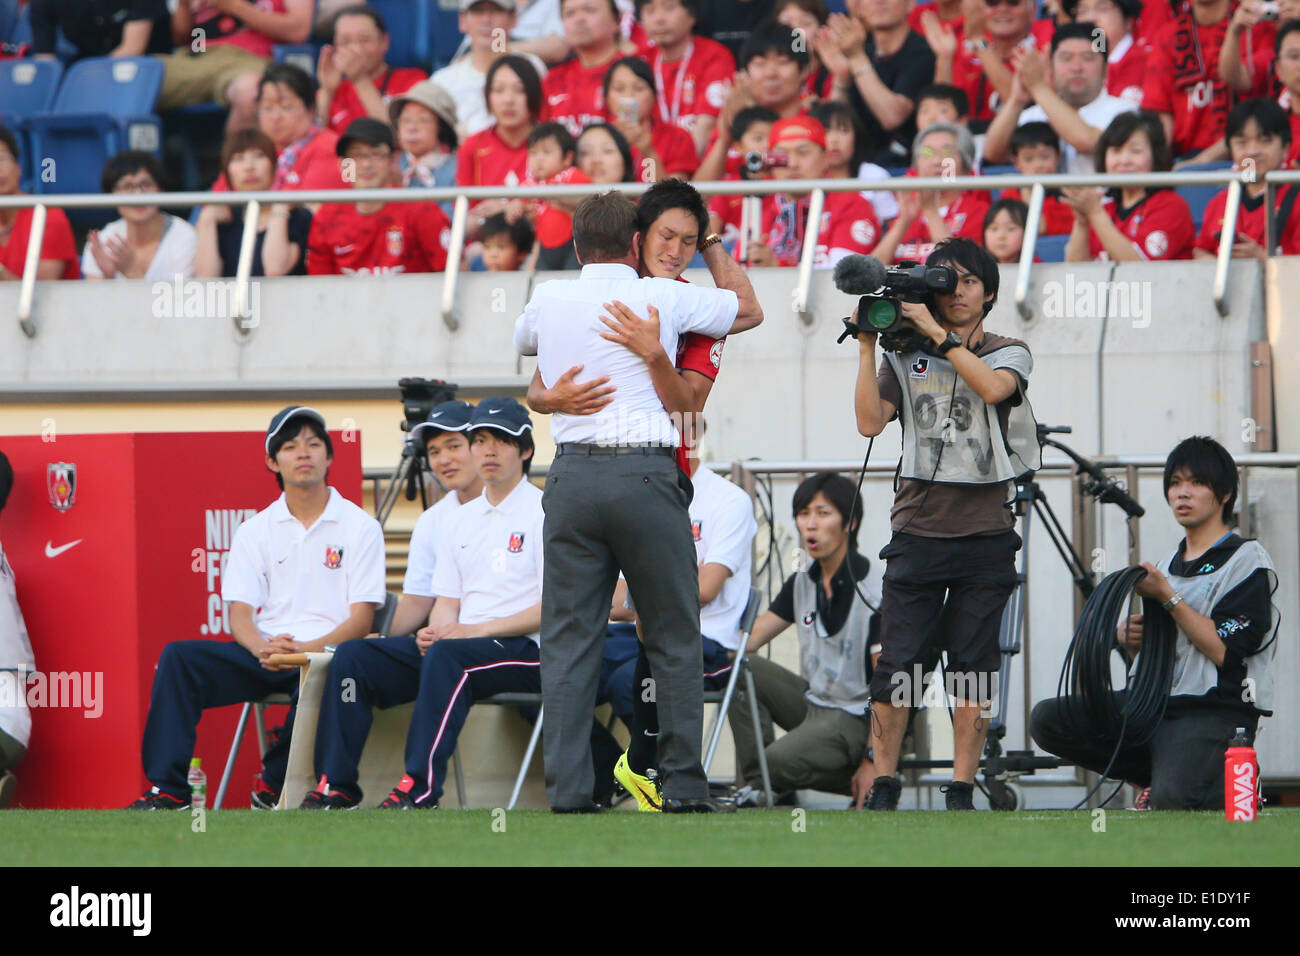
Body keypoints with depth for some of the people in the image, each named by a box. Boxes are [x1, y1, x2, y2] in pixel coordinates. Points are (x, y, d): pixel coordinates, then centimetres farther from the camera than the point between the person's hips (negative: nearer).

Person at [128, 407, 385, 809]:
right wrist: (263, 648, -18)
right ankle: (168, 789, -27)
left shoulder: (360, 527, 6)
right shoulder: (255, 530, 15)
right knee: (179, 657, -22)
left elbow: (361, 619, -2)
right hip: (263, 653, 3)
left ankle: (275, 785, -15)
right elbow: (240, 612, 6)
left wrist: (306, 649, -20)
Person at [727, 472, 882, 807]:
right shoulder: (802, 581, 6)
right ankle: (757, 783, -5)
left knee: (781, 760, -32)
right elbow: (746, 640, 7)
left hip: (855, 717, -8)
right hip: (810, 701, 8)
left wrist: (872, 761, -19)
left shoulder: (872, 592, -17)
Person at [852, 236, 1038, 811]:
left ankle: (962, 792, 4)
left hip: (986, 533, 0)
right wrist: (868, 346, -6)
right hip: (918, 529, 0)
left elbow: (992, 387, -15)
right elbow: (870, 422, -3)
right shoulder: (905, 358, 10)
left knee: (973, 670, 0)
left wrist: (937, 332, -13)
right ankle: (881, 791, 0)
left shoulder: (1009, 354, 9)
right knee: (896, 667, -5)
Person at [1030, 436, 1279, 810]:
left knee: (1173, 801, -34)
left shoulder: (1247, 559, -2)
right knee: (1046, 720, -9)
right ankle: (1156, 777, 2)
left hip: (1219, 712, -8)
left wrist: (1167, 597, -12)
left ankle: (1229, 783, 2)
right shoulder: (1168, 565, 22)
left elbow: (1223, 650, -14)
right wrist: (1130, 638, 4)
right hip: (1156, 705, 8)